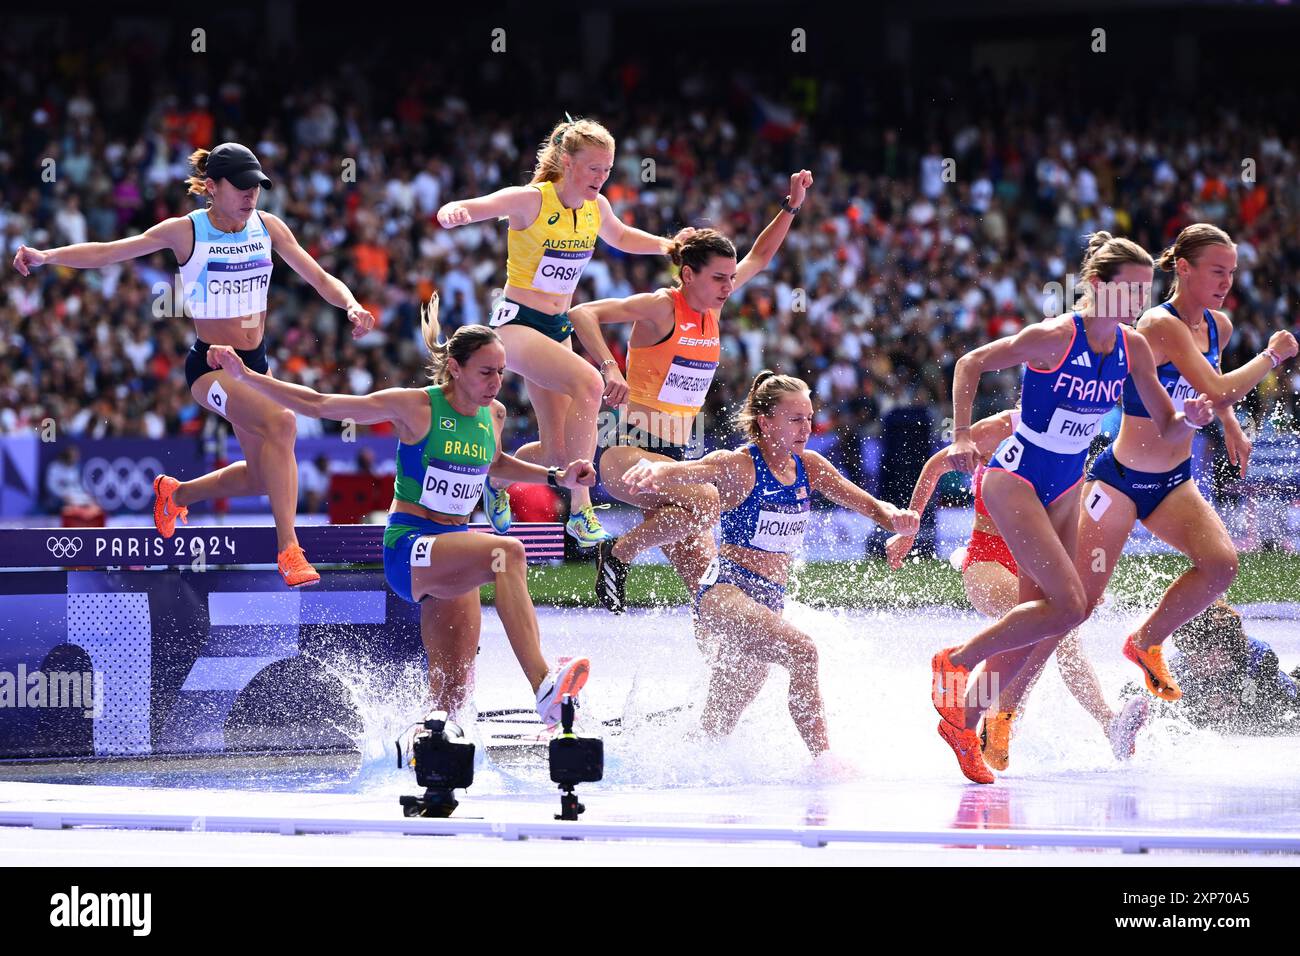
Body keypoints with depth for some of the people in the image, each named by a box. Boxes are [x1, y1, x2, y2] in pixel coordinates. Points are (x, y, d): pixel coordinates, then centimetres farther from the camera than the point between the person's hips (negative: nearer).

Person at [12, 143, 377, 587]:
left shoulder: (268, 227, 1)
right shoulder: (186, 231, -11)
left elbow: (319, 278, 4)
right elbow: (106, 252, -11)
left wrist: (351, 305, -16)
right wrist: (46, 256, -25)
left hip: (255, 364, 6)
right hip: (210, 366, -6)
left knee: (262, 478, 13)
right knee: (280, 421, -32)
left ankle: (176, 492, 43)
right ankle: (288, 551, -33)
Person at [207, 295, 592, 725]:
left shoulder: (494, 415, 8)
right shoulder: (415, 407, -10)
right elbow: (318, 405, -5)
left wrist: (556, 478, 20)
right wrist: (244, 375, -8)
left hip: (452, 552, 8)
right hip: (409, 548, -8)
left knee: (453, 691, 2)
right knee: (508, 552, -35)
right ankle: (543, 685, -48)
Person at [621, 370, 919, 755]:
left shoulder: (808, 466, 7)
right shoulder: (739, 466, -12)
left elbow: (865, 503, 6)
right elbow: (692, 470, -30)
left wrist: (892, 516, -18)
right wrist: (655, 470, -54)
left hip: (770, 599, 7)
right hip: (726, 588, -7)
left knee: (719, 724, 14)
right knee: (801, 651, -32)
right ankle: (824, 759, -34)